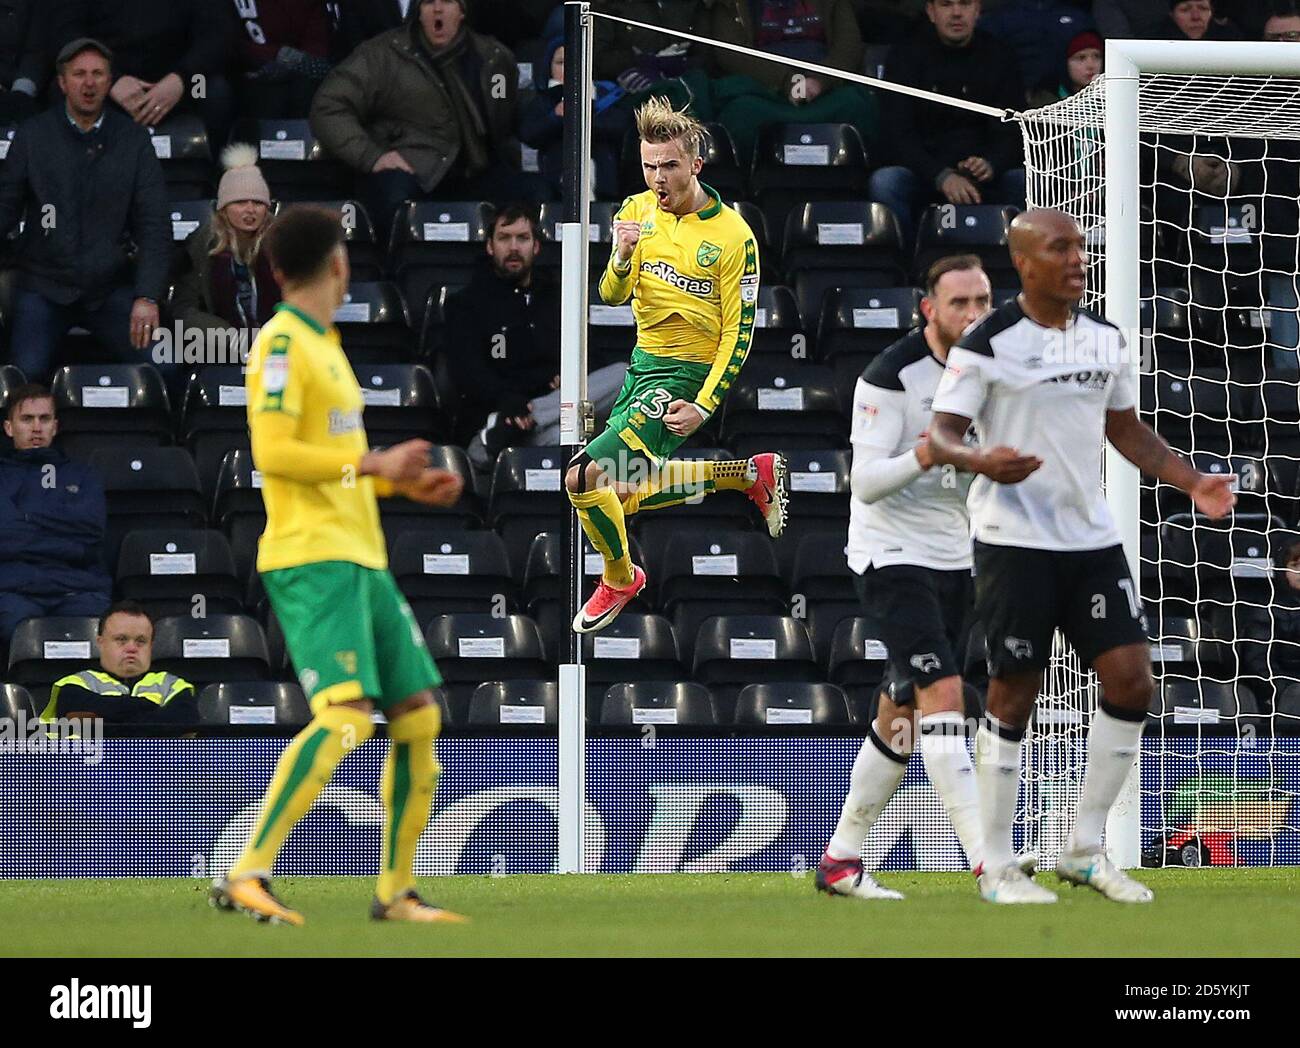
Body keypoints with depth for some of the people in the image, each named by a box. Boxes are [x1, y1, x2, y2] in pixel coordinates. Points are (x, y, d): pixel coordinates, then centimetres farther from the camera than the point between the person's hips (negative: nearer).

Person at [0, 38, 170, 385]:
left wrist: (148, 297, -12)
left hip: (110, 288, 1)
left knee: (161, 368, -19)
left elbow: (153, 225, -1)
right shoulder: (33, 135, 2)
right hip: (44, 287, -1)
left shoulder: (133, 140, 3)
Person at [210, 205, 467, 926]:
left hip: (361, 560, 10)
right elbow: (273, 454, -18)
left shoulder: (324, 346, 20)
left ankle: (396, 892, 15)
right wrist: (372, 464, -15)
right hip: (311, 561, -10)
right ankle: (247, 875, -25)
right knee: (346, 715, -23)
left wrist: (405, 483, 17)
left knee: (419, 714, 8)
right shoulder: (282, 344, -8)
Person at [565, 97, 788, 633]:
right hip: (643, 363, 8)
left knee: (585, 477, -18)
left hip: (687, 373, -8)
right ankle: (750, 473, 30)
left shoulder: (732, 236, -17)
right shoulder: (637, 211, 0)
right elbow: (613, 296, -1)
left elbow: (739, 332, -13)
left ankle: (619, 578, 9)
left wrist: (703, 407, -20)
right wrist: (622, 258, -24)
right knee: (624, 493, 19)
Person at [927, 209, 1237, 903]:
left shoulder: (1105, 338, 10)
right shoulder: (989, 343, -9)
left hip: (1092, 536, 6)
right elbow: (941, 435, -11)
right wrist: (982, 462, -32)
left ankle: (1085, 851, 12)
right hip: (1015, 541, -6)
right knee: (1013, 696, -2)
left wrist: (1192, 482, 9)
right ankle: (998, 868, 8)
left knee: (1131, 682, -1)